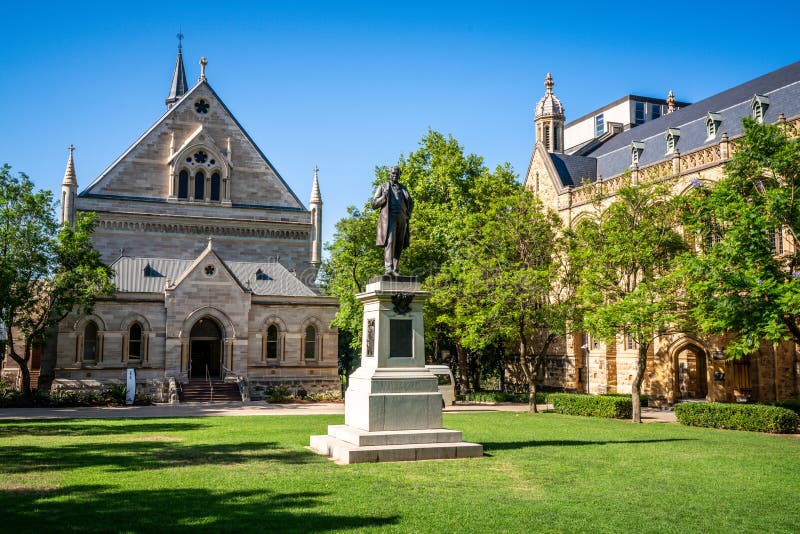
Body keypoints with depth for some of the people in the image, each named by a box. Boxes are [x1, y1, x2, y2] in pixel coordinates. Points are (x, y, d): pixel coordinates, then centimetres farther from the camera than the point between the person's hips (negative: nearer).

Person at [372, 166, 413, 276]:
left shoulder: (403, 188, 21)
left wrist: (408, 213, 4)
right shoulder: (382, 187, 11)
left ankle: (395, 269, 0)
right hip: (389, 217, -4)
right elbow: (374, 204, 5)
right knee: (390, 242, -21)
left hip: (401, 218, 5)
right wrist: (384, 196, -13)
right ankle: (389, 268, -32)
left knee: (398, 246, -1)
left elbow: (410, 203, 25)